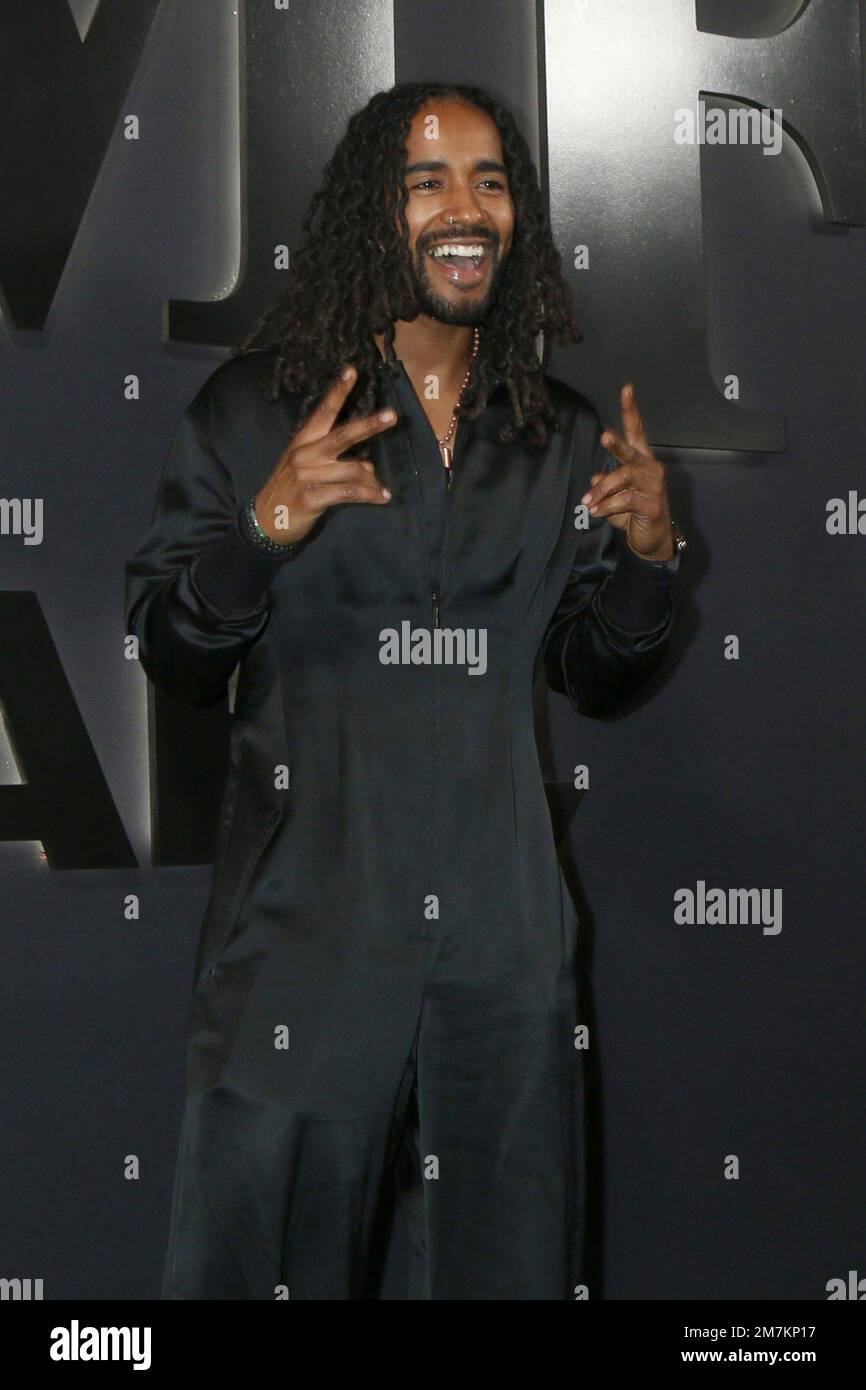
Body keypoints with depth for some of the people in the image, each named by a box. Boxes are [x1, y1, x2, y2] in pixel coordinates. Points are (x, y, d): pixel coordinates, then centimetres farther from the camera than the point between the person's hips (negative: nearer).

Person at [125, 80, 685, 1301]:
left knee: (511, 1255, 11)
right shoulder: (258, 407, -1)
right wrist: (267, 527, -19)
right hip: (308, 915, -3)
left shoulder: (563, 436, 9)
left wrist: (648, 555, -3)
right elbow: (170, 660, -2)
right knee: (272, 1251, 3)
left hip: (502, 923, 3)